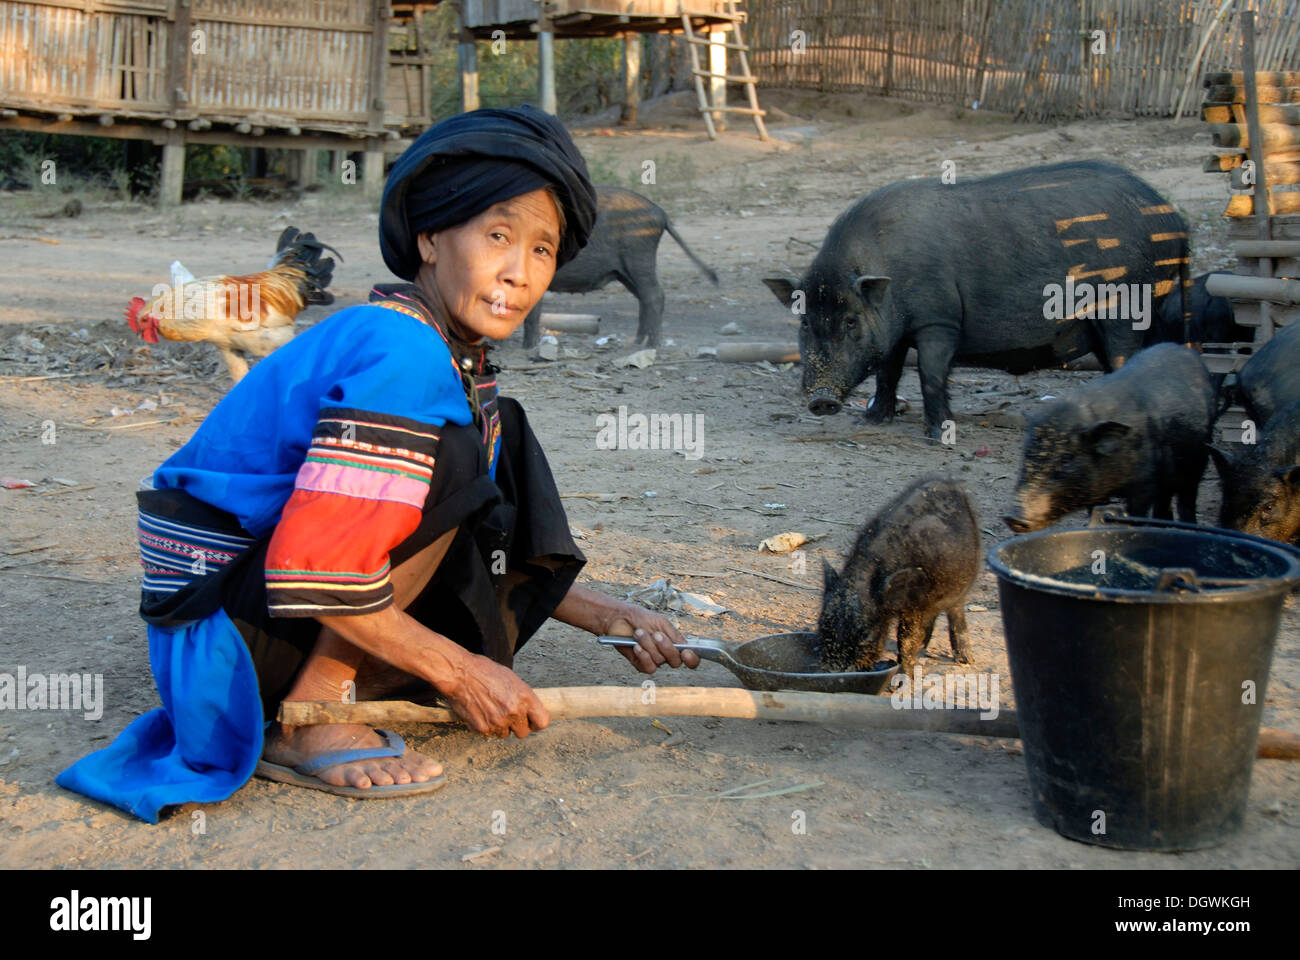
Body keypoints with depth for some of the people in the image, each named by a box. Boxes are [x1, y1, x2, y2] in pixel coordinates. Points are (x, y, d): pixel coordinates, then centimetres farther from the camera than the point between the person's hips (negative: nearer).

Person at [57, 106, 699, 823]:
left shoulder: (455, 361, 8)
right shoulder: (402, 354, -23)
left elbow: (505, 553, 13)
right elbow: (312, 575, -29)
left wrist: (612, 618, 3)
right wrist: (457, 671, -19)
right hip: (218, 618, -10)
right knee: (448, 462, -22)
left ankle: (314, 690, 4)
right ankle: (307, 723, -15)